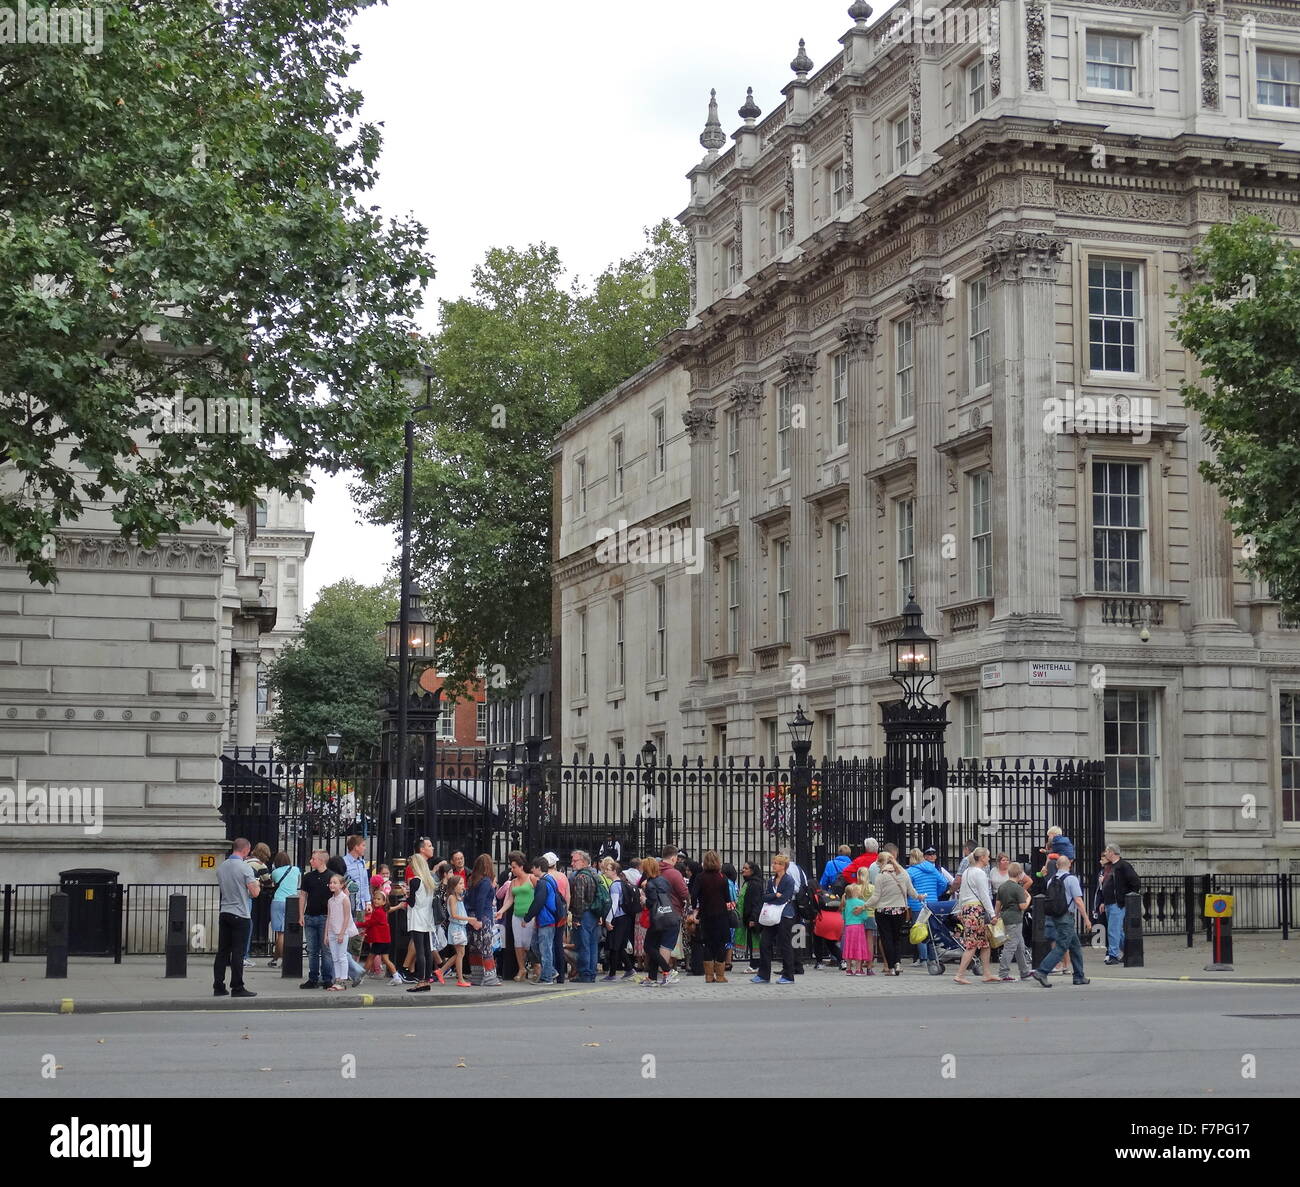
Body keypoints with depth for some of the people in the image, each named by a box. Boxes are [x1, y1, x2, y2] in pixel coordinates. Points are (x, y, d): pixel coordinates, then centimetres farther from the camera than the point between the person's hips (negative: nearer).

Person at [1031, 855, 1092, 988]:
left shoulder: (1051, 880, 9)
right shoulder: (1071, 879, -10)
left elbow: (1048, 898, 14)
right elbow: (1078, 901, -14)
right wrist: (1086, 919, -9)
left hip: (1054, 916, 7)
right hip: (1066, 917, -7)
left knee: (1075, 946, 16)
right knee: (1061, 947, -7)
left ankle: (1079, 977, 19)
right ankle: (1041, 972, -15)